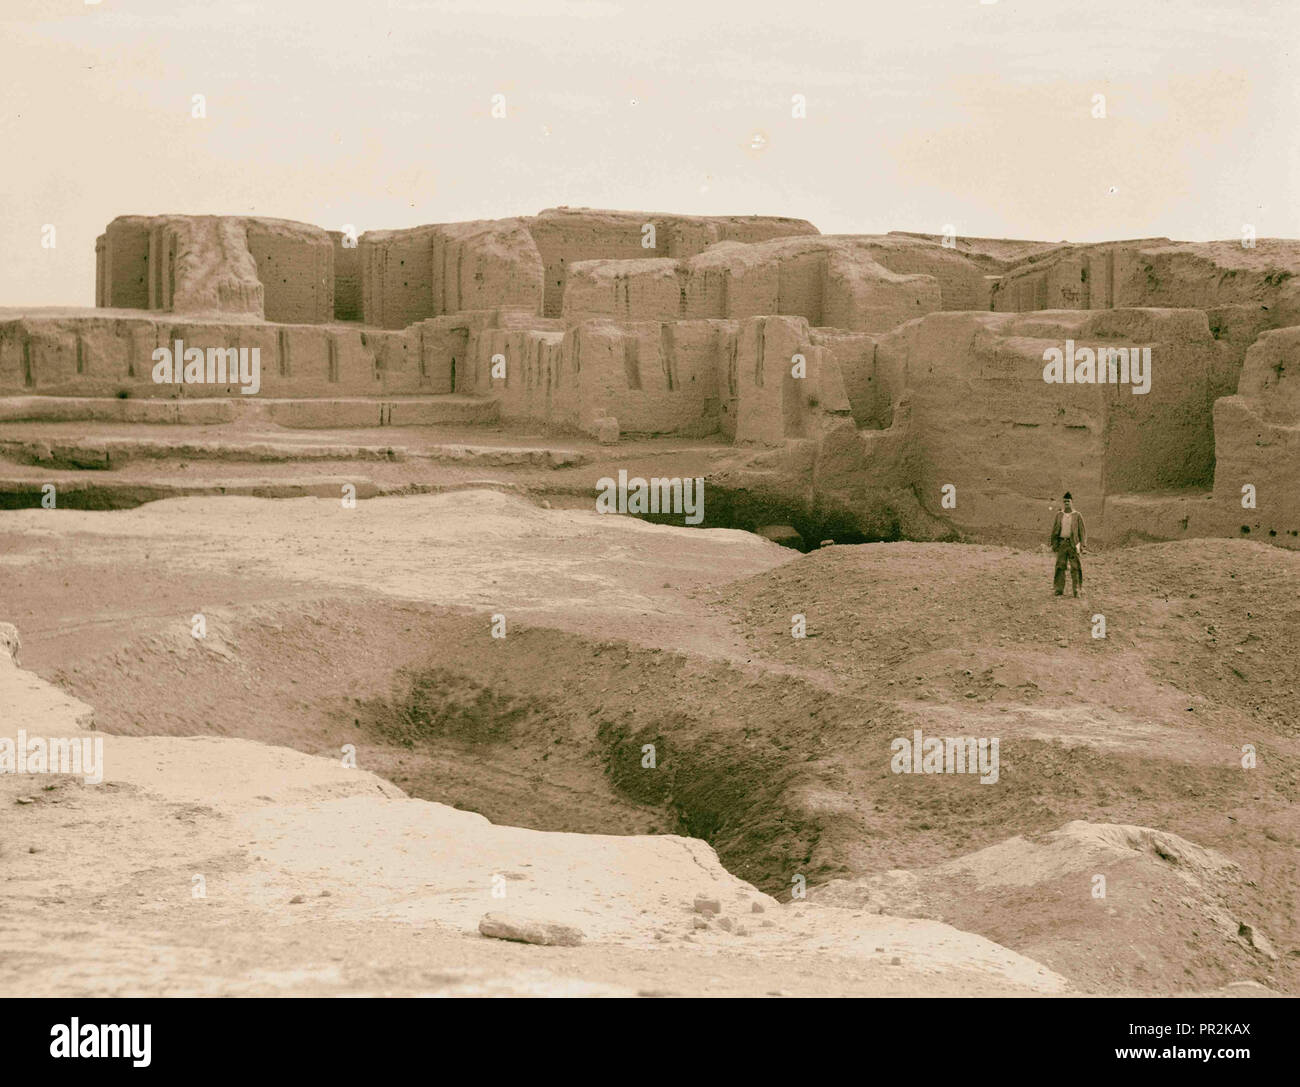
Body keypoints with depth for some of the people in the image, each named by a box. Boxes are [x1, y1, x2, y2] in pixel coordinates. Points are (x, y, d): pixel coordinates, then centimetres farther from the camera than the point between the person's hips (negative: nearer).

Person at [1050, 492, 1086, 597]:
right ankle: (1059, 589, 5)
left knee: (1075, 567, -3)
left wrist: (1082, 545, -5)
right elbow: (1054, 530, 12)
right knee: (1060, 566, 1)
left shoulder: (1077, 516, 2)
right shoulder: (1059, 515, 9)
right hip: (1061, 544, 2)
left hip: (1073, 544, -2)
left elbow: (1082, 531, 2)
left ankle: (1076, 590, 1)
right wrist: (1054, 544, 5)